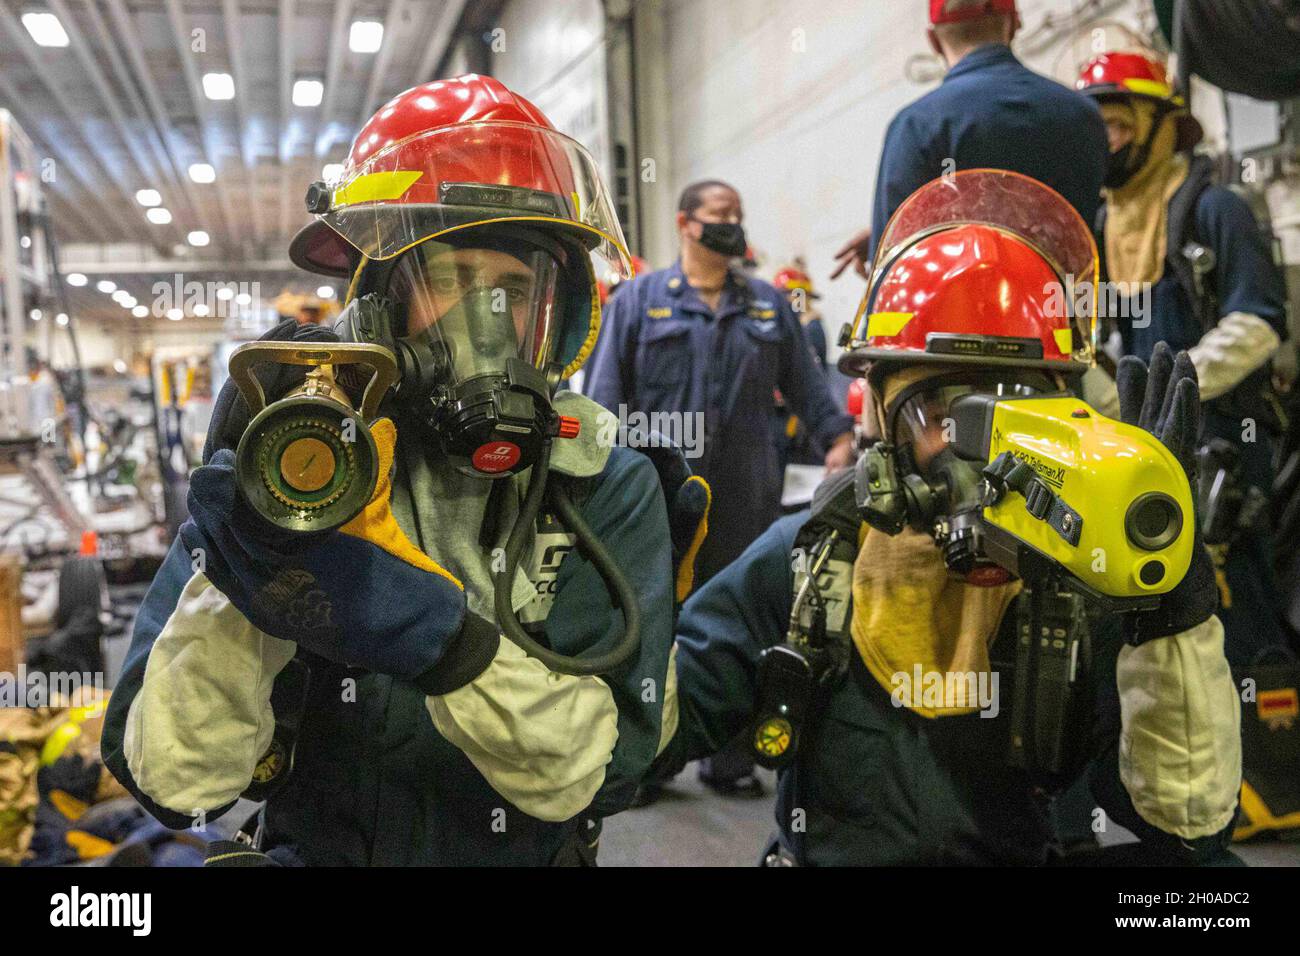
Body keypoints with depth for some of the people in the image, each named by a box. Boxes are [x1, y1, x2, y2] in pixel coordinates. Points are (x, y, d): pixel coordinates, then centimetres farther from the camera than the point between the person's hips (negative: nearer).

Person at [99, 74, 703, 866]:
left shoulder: (609, 492, -4)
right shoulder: (305, 467, -5)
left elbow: (593, 770, -14)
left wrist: (431, 634, -28)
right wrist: (246, 563, -24)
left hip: (525, 854, 1)